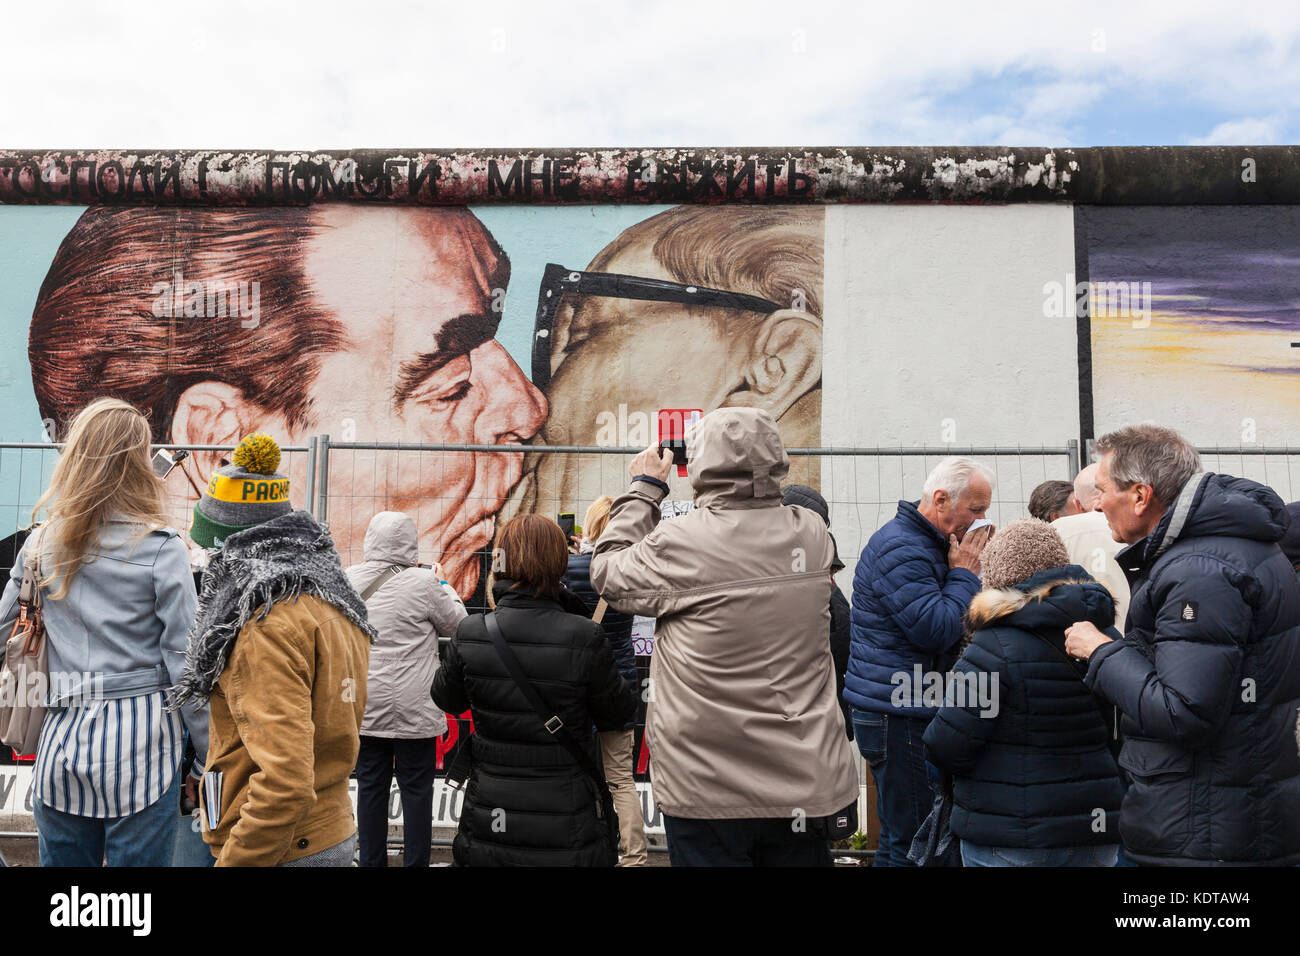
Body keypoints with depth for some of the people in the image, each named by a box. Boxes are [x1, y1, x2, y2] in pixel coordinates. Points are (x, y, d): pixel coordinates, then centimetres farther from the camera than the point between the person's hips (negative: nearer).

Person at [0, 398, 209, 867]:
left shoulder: (42, 543, 3)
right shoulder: (161, 549, -10)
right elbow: (185, 664, -10)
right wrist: (209, 757, -2)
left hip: (61, 741, 4)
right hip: (139, 749, -4)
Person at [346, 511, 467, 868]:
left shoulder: (349, 580, -2)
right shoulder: (423, 582, -16)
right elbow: (457, 624, -2)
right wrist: (443, 584, 11)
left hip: (365, 706, 4)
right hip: (413, 709, -4)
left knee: (371, 787, 13)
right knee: (417, 791, 7)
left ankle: (371, 861, 22)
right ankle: (415, 861, 12)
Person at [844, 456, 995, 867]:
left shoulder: (934, 544, 16)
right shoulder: (899, 548, -16)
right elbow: (936, 629, -23)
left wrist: (966, 572, 5)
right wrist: (965, 573, -11)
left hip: (917, 710, 10)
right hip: (897, 714, -10)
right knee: (912, 842, -4)